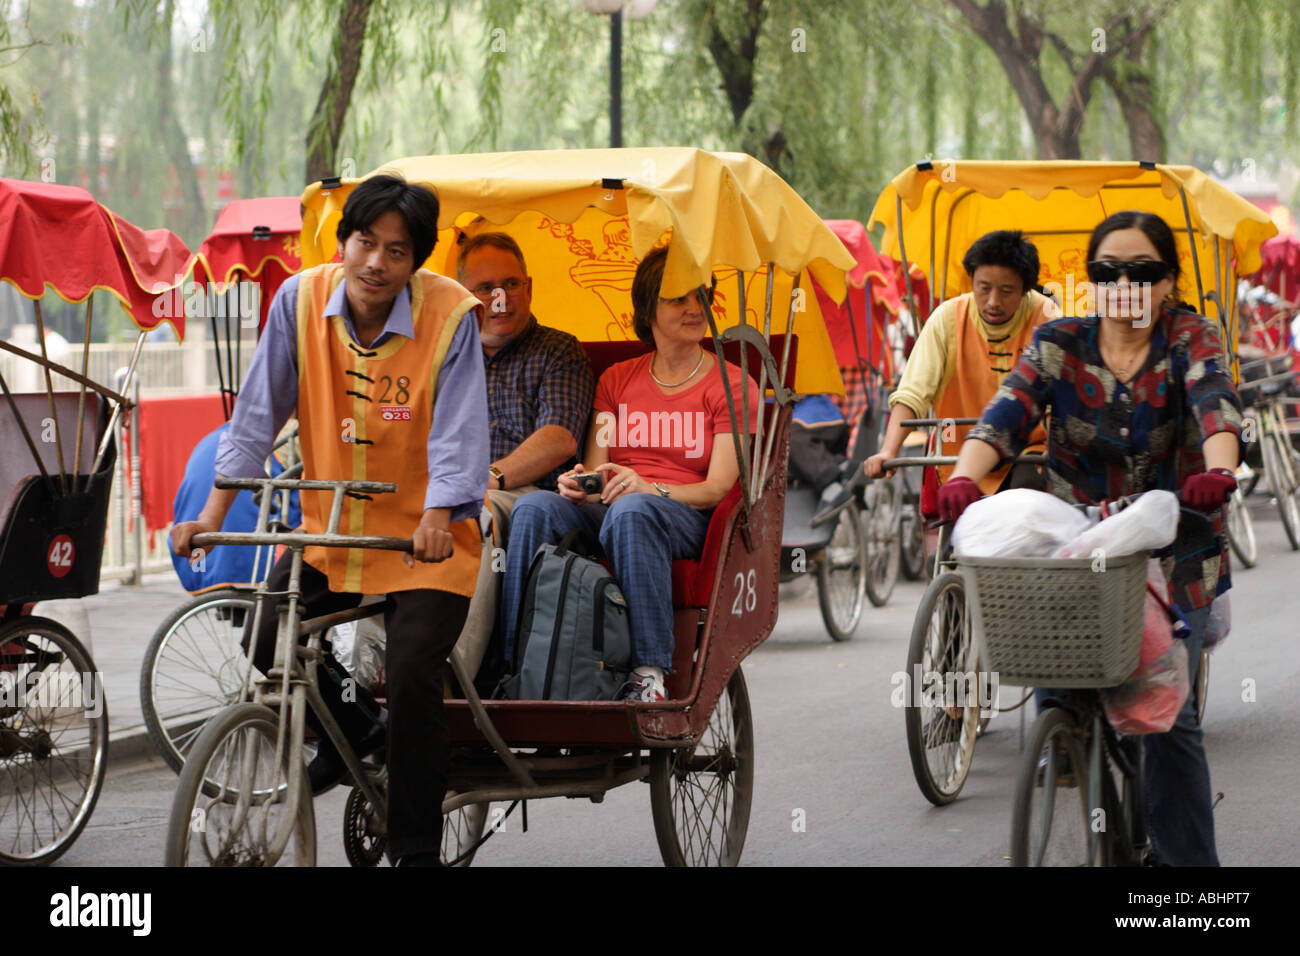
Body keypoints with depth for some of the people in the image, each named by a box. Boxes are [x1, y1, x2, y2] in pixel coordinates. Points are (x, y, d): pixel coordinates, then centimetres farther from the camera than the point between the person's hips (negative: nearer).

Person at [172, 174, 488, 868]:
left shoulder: (450, 315, -16)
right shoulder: (301, 301, -7)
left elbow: (457, 434, -20)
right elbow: (257, 417, -3)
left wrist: (434, 520, -36)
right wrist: (213, 512, -11)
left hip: (424, 534, -4)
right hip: (330, 527, 4)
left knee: (411, 675, -17)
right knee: (267, 640, -10)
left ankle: (416, 850, -2)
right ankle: (351, 727, 23)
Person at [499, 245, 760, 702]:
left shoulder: (732, 385, 8)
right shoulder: (616, 380, 21)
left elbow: (718, 487, -3)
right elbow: (596, 469, 13)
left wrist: (650, 489, -23)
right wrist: (580, 484, -14)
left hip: (685, 519, -4)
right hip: (608, 510, 4)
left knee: (630, 510, -40)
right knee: (534, 507, -29)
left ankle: (649, 672, -43)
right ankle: (512, 664, -35)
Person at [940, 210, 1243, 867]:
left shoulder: (1190, 338, -3)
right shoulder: (1059, 345, 2)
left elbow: (1213, 400, -23)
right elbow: (1007, 414, -13)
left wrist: (1217, 468, -44)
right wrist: (963, 476, -33)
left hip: (1173, 557, -2)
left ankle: (1186, 858, 5)